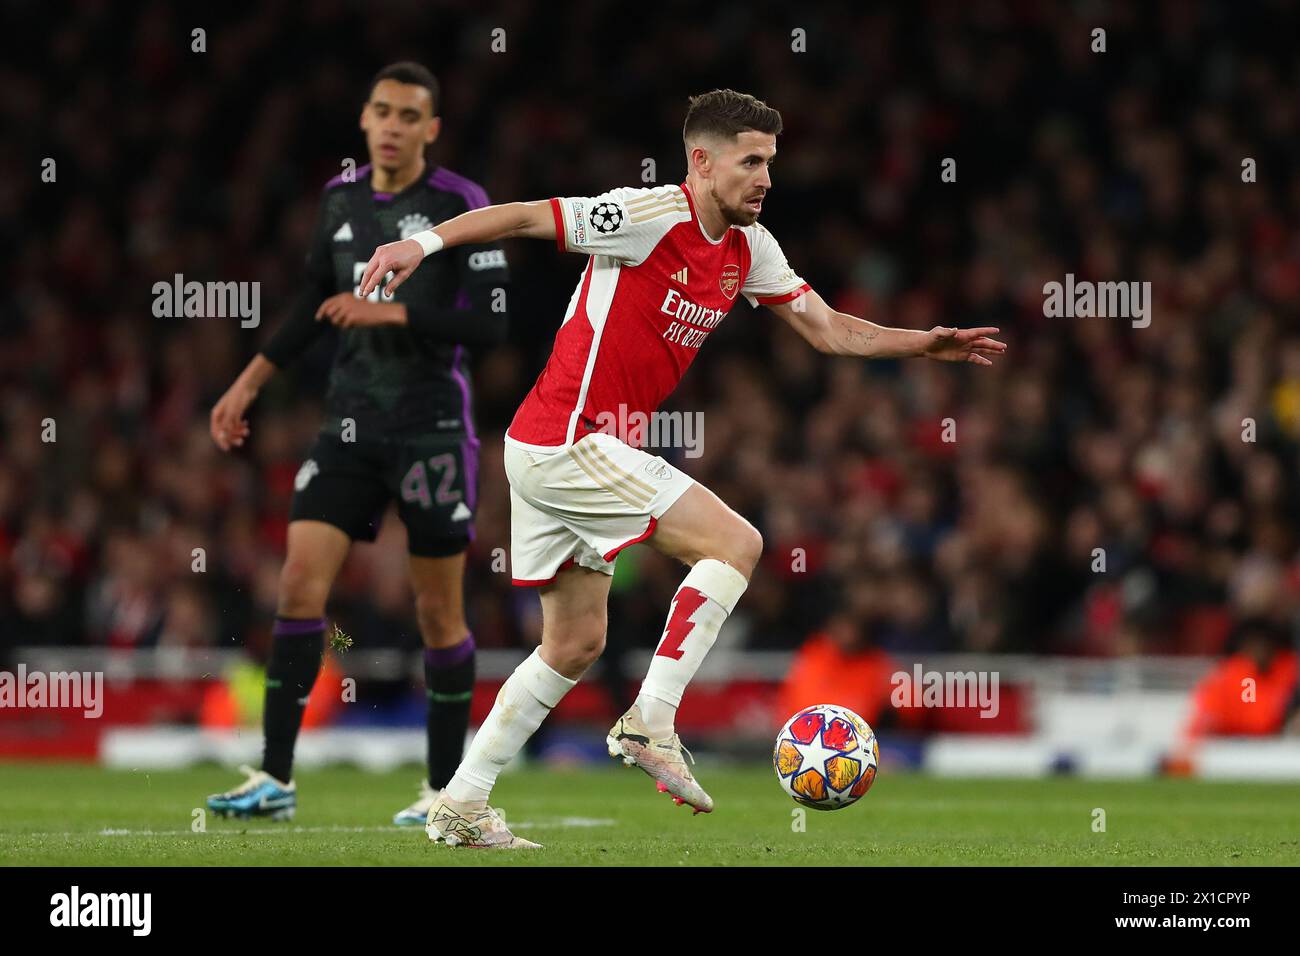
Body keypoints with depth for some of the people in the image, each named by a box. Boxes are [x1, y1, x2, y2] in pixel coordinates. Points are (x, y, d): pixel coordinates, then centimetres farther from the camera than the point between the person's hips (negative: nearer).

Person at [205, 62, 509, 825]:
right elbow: (315, 308, 20)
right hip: (352, 421, 4)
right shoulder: (342, 198, 9)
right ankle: (276, 778, -6)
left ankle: (446, 786, 14)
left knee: (439, 612, 2)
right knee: (300, 584, -8)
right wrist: (249, 384, 17)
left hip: (433, 426, -4)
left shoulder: (460, 205, -8)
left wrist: (395, 312, -19)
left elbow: (492, 322, -13)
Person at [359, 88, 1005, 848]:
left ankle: (460, 806, 17)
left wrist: (929, 344, 4)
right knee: (736, 542, -14)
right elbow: (525, 217, -19)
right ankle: (651, 721, -14)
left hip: (552, 454, 9)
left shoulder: (749, 248, 10)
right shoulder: (651, 216, -16)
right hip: (567, 441, -9)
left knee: (576, 646, 14)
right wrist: (426, 242, -30)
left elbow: (830, 329, 15)